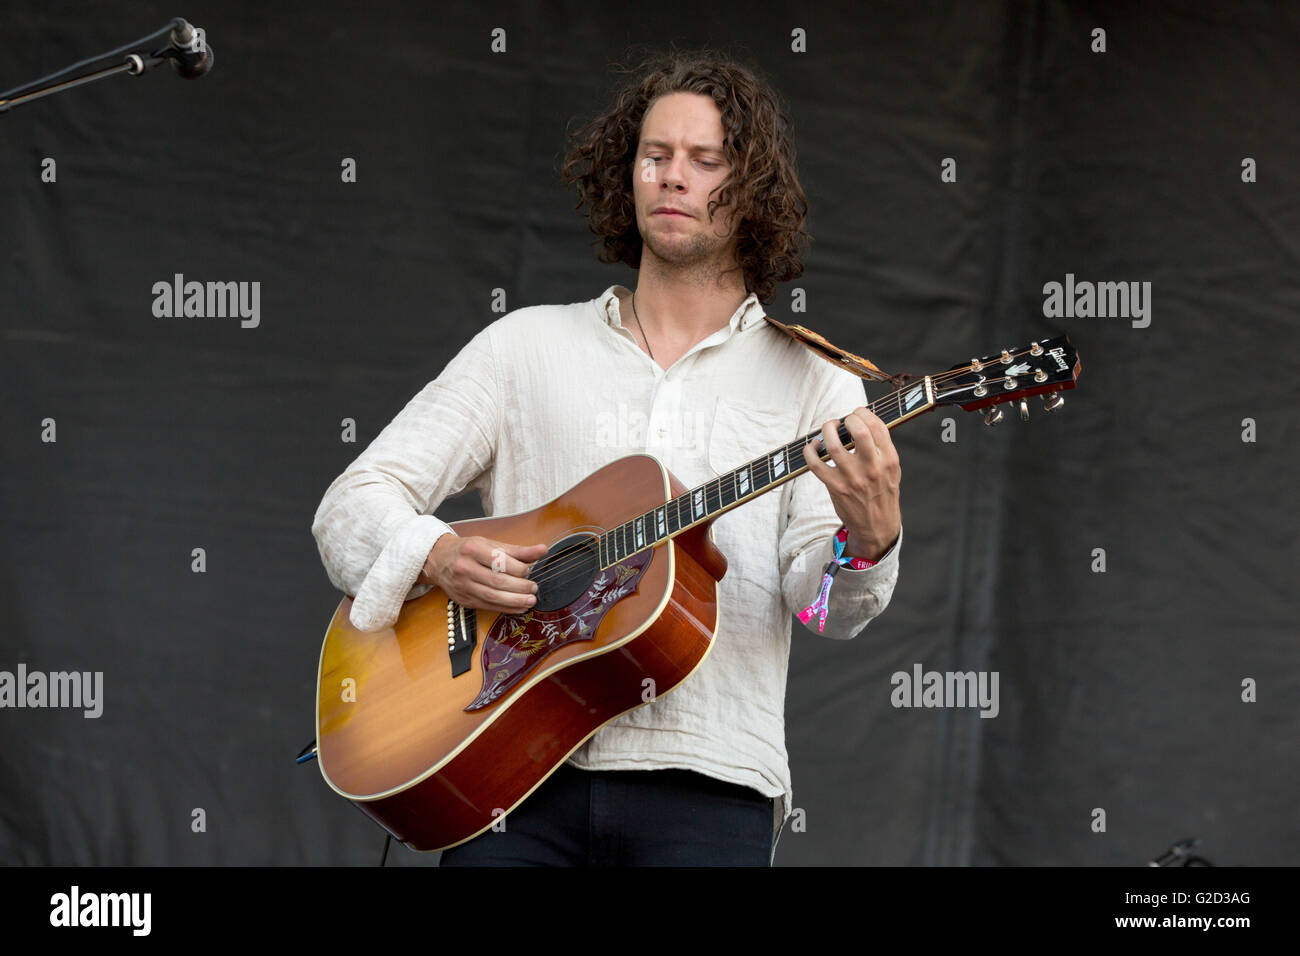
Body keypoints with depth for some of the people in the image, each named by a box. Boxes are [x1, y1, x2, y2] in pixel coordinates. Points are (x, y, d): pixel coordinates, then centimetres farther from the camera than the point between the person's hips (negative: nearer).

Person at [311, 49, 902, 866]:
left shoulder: (812, 388, 11)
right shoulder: (528, 347, 15)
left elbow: (824, 604, -2)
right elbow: (356, 501, 11)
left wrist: (868, 540, -24)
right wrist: (439, 558, -9)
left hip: (702, 785, -1)